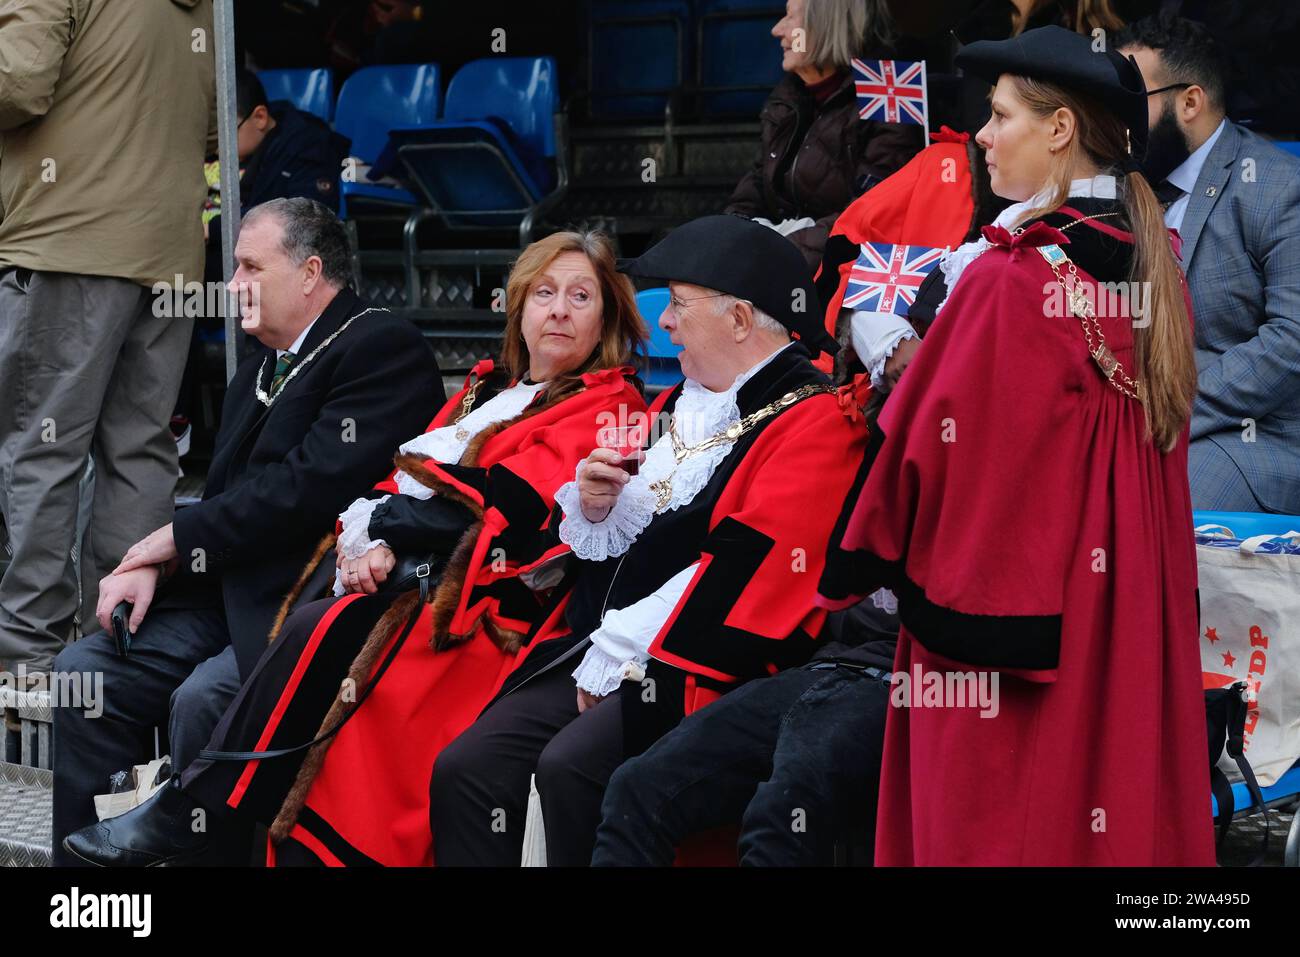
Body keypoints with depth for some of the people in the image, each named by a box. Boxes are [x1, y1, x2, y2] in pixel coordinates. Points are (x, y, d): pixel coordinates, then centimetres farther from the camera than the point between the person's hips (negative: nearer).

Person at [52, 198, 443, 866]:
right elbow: (226, 491, 18)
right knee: (84, 673, -6)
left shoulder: (385, 348, -9)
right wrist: (151, 566, -3)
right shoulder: (262, 366, 21)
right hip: (228, 591, 9)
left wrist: (181, 540, -10)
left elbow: (313, 486, -20)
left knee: (202, 699, -30)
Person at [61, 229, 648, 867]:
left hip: (483, 605, -6)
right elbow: (403, 478, 14)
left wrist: (379, 521, -7)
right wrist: (374, 543, -8)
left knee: (321, 630, -28)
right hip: (413, 578, 6)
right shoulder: (488, 389, 24)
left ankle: (186, 816, -23)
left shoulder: (607, 408, 2)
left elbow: (500, 500, -10)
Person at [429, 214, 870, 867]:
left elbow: (745, 567, -17)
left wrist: (616, 657, -15)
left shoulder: (815, 422, -7)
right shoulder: (680, 405, 20)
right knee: (464, 769, -11)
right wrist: (594, 509, 4)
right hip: (596, 651, 8)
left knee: (571, 767, -31)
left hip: (693, 669, -8)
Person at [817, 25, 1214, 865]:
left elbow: (935, 448, -13)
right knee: (1112, 786, 13)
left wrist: (869, 570, 1)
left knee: (1003, 826, 2)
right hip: (1132, 604, 7)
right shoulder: (1152, 269, 4)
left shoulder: (1005, 281, -18)